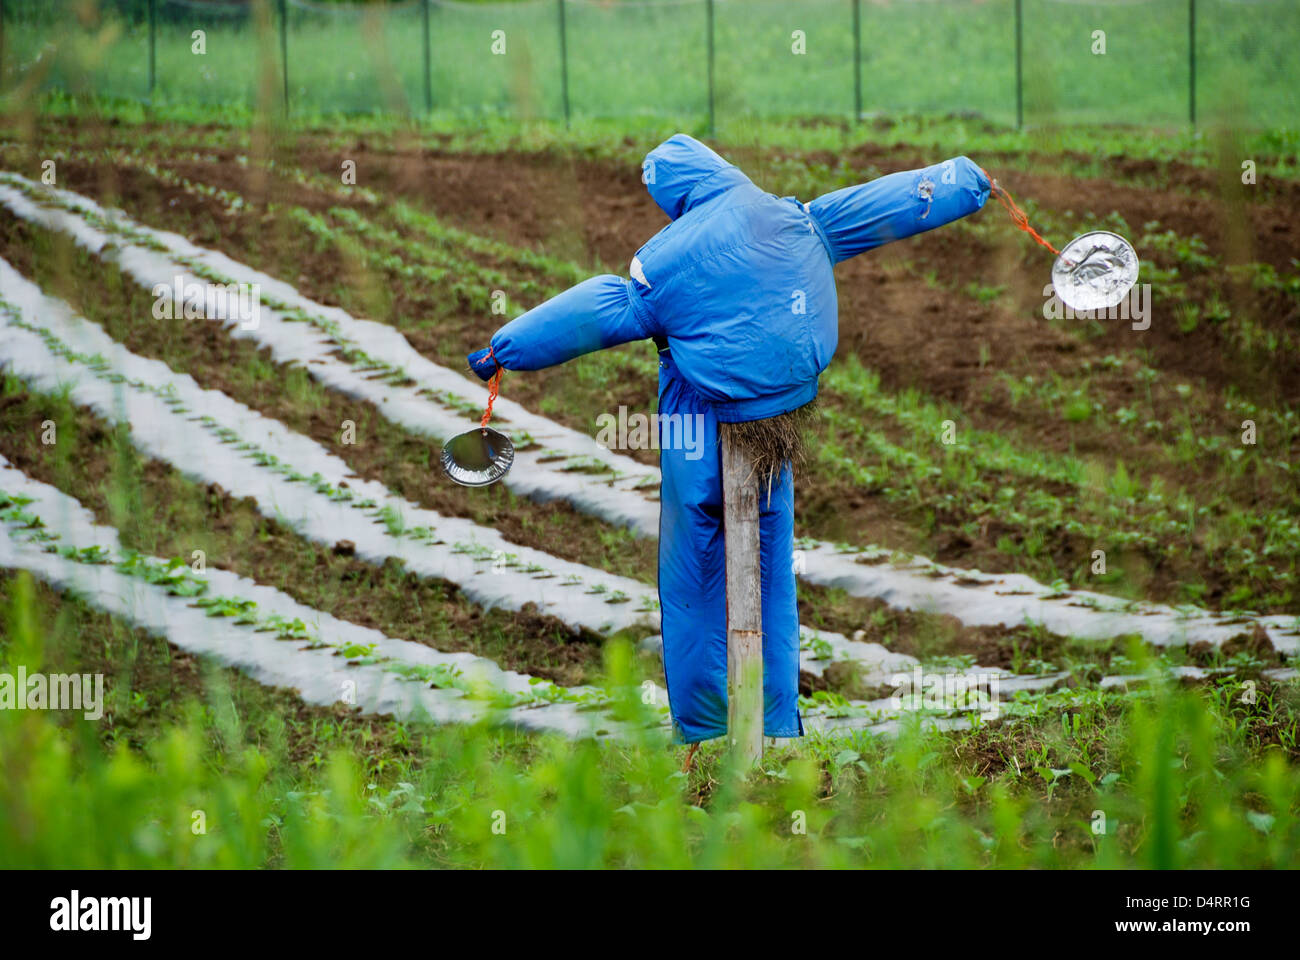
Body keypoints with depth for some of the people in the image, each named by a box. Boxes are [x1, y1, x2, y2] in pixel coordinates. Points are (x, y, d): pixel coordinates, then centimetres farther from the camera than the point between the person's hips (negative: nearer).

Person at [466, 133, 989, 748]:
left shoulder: (667, 259, -9)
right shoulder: (794, 221, 3)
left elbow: (594, 312, -4)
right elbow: (887, 202, 14)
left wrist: (504, 349, 7)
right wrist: (968, 181, 29)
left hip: (700, 439, -4)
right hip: (778, 426, 4)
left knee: (692, 578, 5)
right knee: (771, 574, 12)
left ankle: (701, 726, 8)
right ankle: (777, 726, 15)